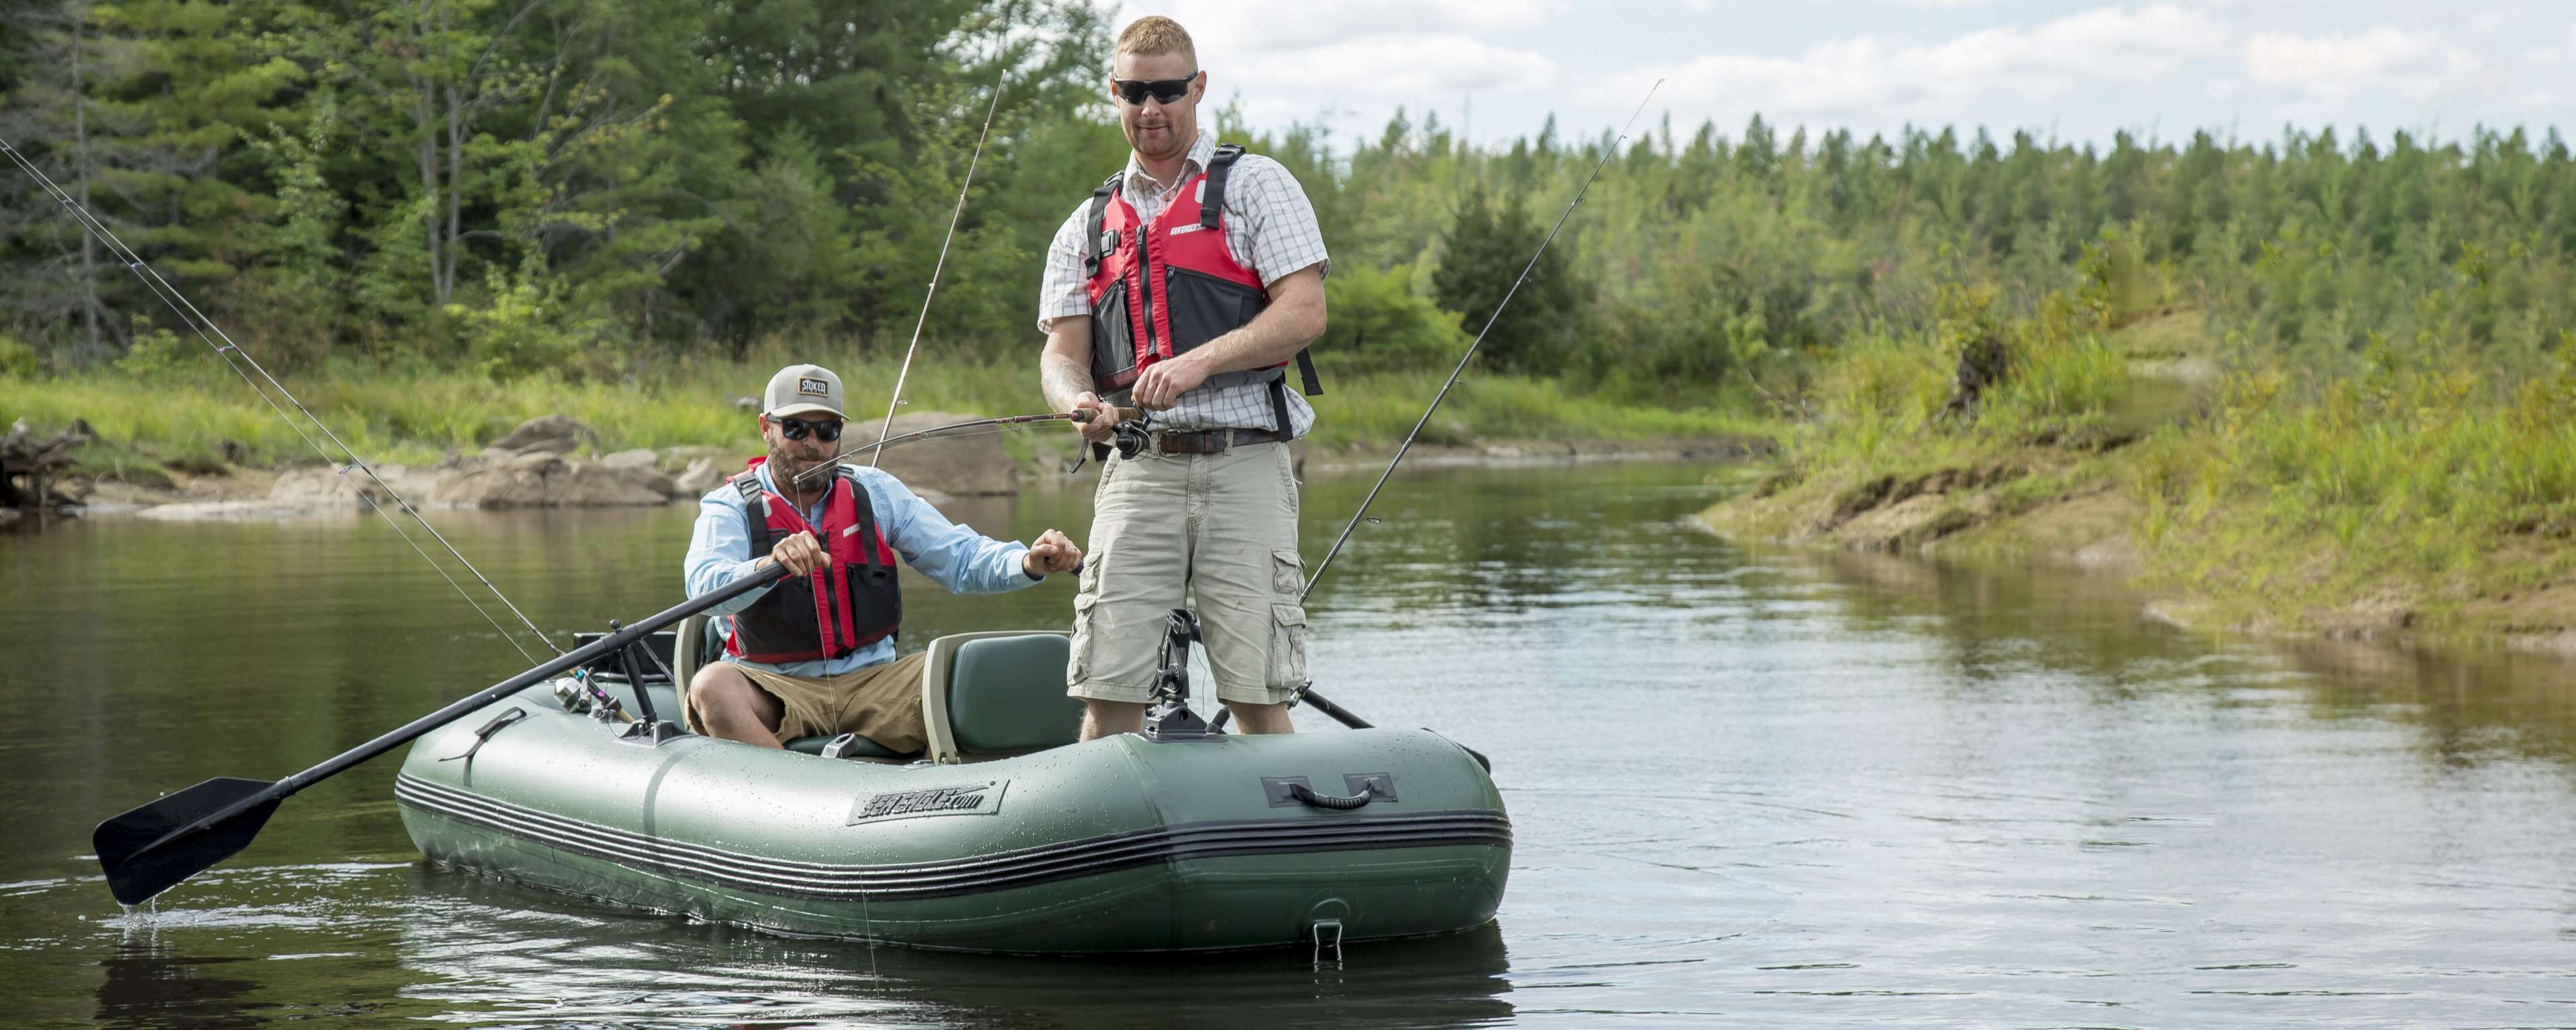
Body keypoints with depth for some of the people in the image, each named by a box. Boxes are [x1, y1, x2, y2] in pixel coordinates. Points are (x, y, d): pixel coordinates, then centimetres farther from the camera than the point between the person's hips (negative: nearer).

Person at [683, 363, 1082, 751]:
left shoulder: (876, 492, 10)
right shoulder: (730, 506, 0)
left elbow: (960, 557, 6)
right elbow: (705, 588, -21)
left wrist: (1028, 563, -16)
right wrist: (771, 565, -43)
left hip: (871, 680, 3)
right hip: (774, 688, -3)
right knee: (712, 686, -35)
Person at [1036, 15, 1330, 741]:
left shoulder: (1254, 185, 8)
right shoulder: (1089, 225, 20)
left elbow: (1304, 313, -4)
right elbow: (1063, 352, 12)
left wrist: (1198, 363, -17)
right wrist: (1077, 400, -13)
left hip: (1244, 465, -3)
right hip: (1138, 469, 3)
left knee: (1256, 694, -6)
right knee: (1108, 688, -6)